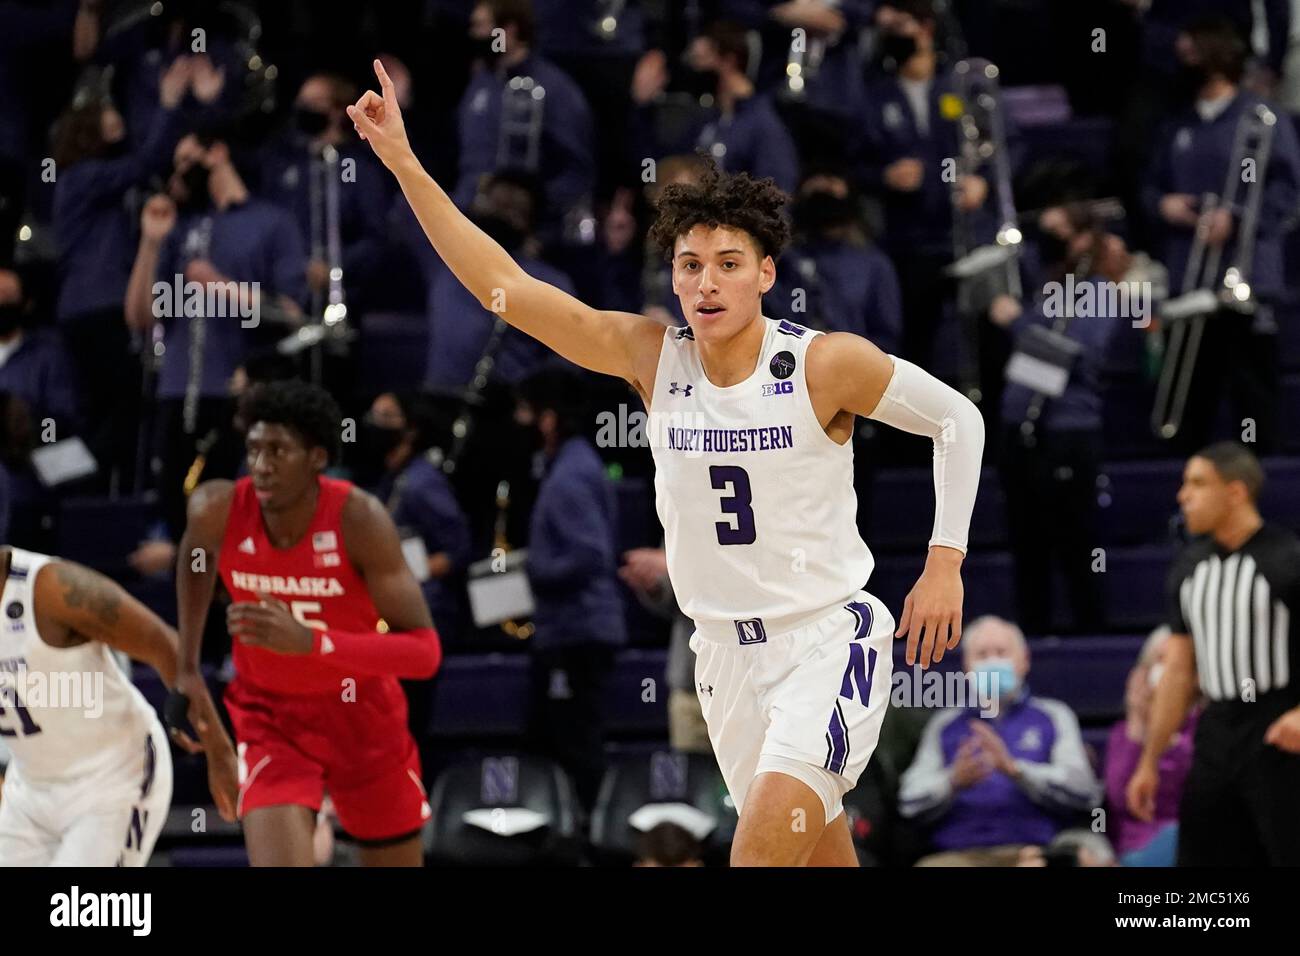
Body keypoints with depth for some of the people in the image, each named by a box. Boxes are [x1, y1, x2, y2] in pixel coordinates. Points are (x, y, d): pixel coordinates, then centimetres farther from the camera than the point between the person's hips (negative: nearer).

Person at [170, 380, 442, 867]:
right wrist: (186, 669, 11)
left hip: (361, 713, 0)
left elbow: (424, 651, -30)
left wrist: (310, 641, -42)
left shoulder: (358, 520, -26)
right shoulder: (218, 511, -19)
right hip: (271, 716, 0)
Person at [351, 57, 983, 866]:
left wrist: (945, 564, -7)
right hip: (726, 649, 5)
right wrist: (406, 165, -11)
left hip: (830, 637, -5)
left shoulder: (828, 365, -13)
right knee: (816, 851, 13)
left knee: (775, 818, -26)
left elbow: (958, 420, -2)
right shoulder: (651, 358, -4)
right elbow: (504, 285, -5)